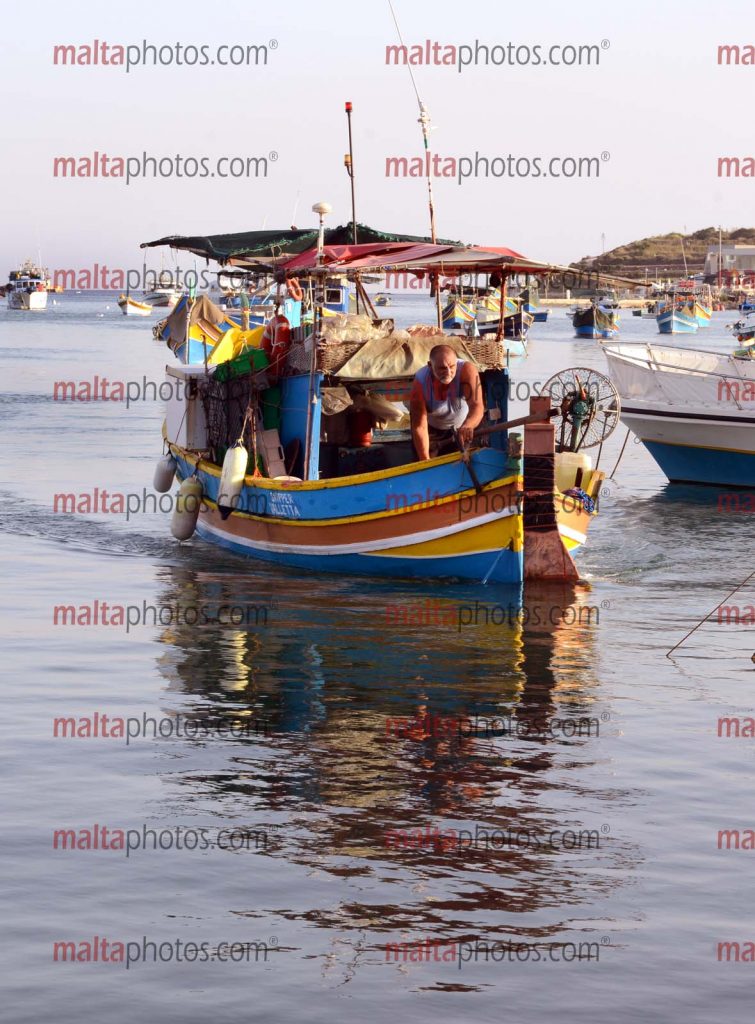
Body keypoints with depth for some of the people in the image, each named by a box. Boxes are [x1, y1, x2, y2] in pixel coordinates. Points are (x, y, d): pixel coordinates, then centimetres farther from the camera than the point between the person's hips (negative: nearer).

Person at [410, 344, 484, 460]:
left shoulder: (467, 370, -36)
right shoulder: (420, 383, -34)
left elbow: (477, 405, -48)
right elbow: (419, 426, -32)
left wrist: (467, 426, -70)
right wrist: (425, 459, -39)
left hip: (460, 428, 0)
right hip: (432, 429, 0)